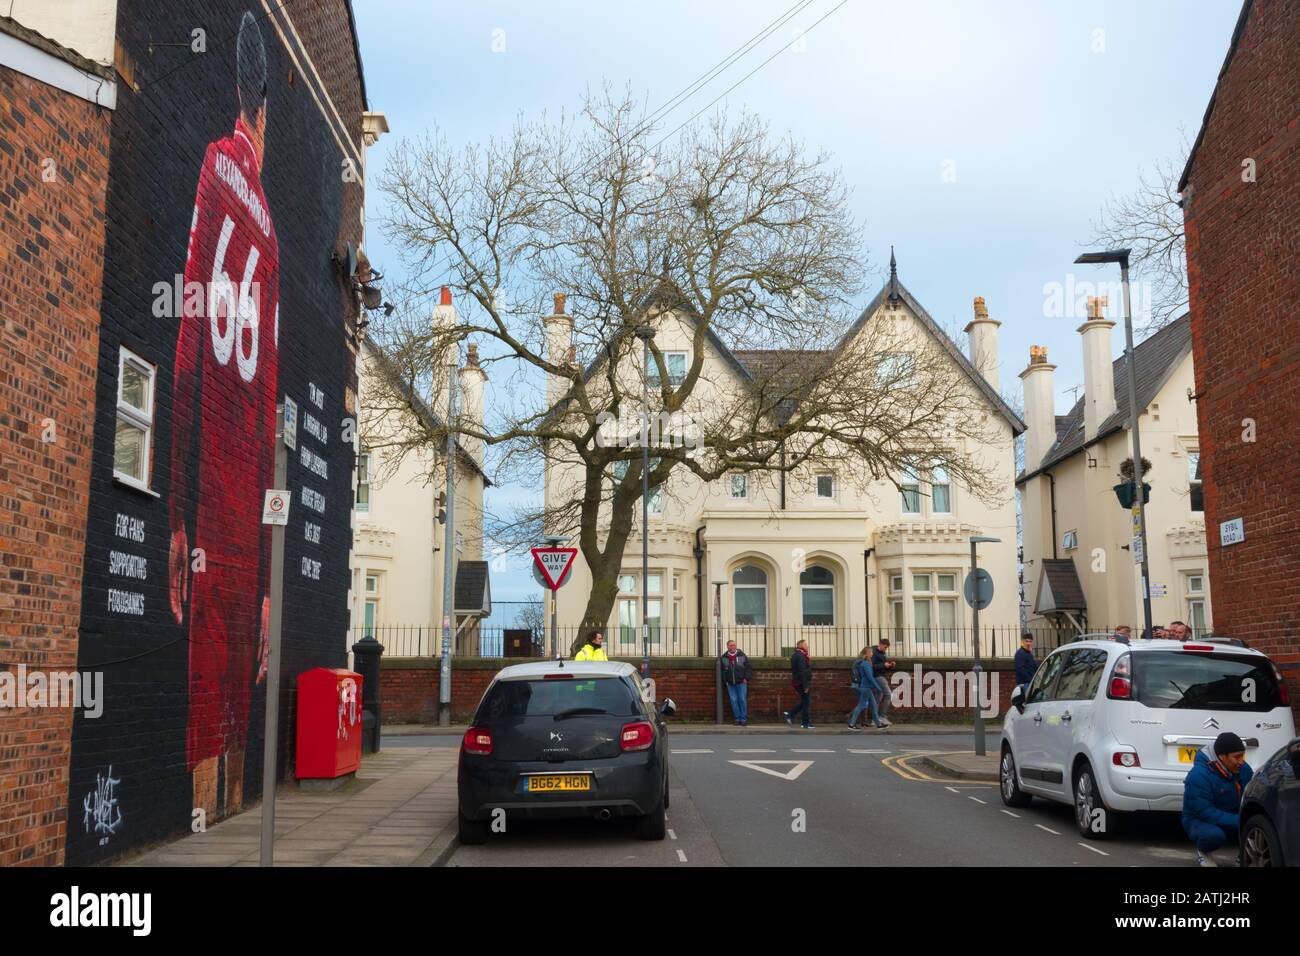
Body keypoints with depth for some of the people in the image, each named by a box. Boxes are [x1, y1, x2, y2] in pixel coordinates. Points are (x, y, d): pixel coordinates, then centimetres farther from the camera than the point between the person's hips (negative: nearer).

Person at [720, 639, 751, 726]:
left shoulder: (742, 655, 3)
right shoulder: (724, 658, 7)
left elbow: (747, 667, 4)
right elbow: (722, 671, 9)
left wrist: (746, 678, -5)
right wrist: (725, 682, 3)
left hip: (741, 682, -2)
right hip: (730, 684, 2)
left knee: (742, 700, -3)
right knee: (734, 701, 1)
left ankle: (743, 719, 2)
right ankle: (737, 719, 8)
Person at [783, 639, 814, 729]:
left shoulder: (795, 655, 14)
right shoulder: (801, 656, -18)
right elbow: (803, 671, -23)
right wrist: (806, 685, -22)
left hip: (797, 683, 10)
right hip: (802, 682, -10)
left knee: (804, 701, 19)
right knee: (806, 702, -1)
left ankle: (790, 714, 14)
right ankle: (806, 723, 5)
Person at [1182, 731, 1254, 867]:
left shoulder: (1243, 768, -4)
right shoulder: (1199, 776, -25)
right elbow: (1205, 812, -27)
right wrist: (1238, 821, -36)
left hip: (1233, 818, 5)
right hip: (1200, 820, -5)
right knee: (1214, 834, -39)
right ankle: (1202, 851, -2)